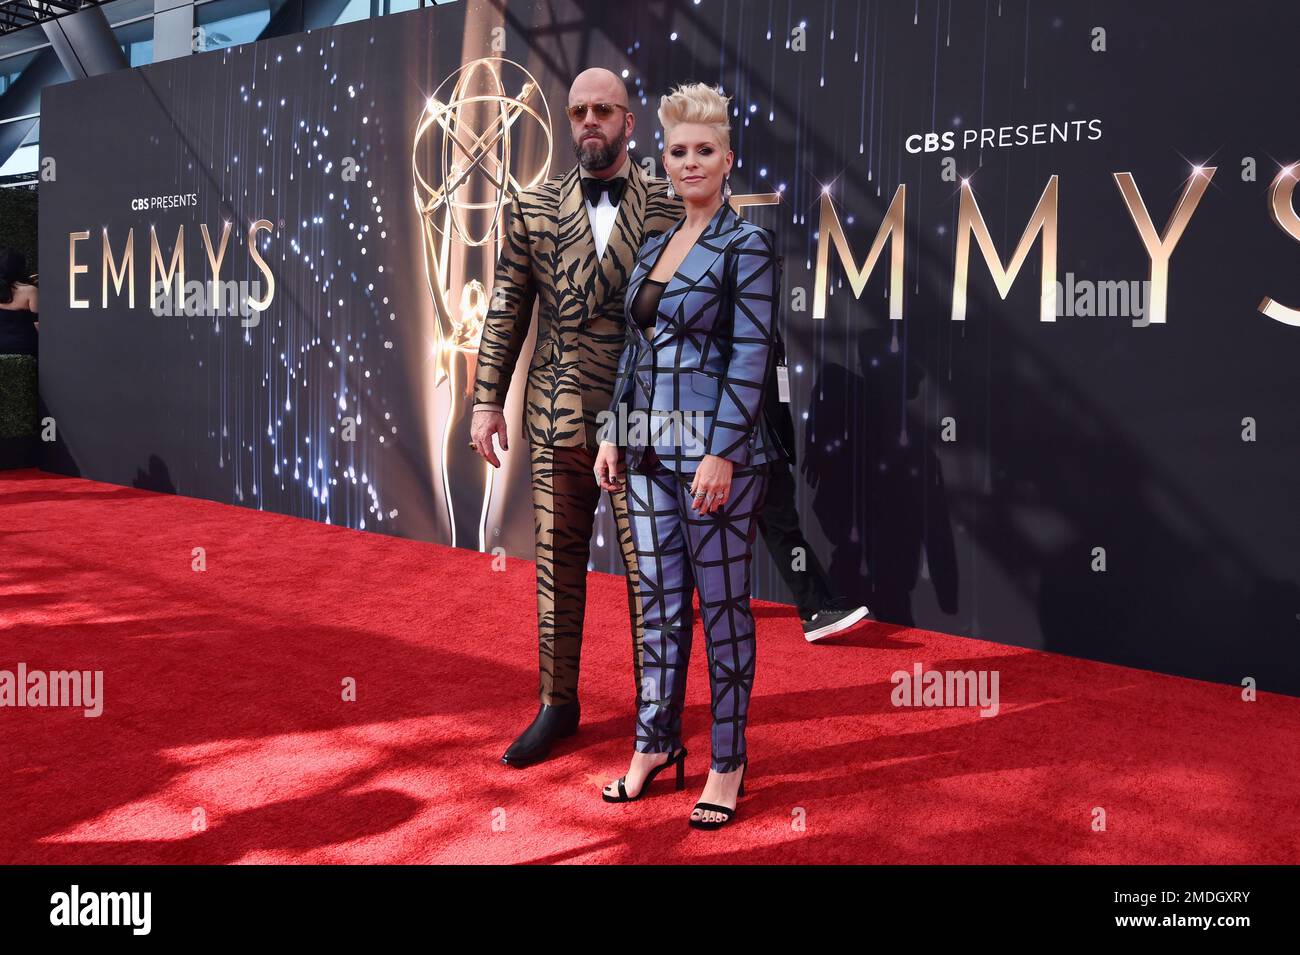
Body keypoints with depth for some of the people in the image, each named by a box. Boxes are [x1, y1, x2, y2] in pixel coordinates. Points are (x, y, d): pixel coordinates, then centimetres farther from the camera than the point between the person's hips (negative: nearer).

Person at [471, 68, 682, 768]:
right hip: (558, 418, 3)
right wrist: (487, 402, 2)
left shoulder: (672, 208, 0)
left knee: (648, 572, 4)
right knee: (556, 566, 11)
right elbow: (506, 312, 7)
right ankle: (557, 704, 26)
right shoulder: (533, 208, 6)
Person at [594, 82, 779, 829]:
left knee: (723, 605, 4)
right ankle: (657, 742, 27)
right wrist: (614, 436, 14)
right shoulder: (655, 248, 14)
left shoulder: (746, 245, -7)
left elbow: (751, 354, -13)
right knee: (659, 602, 13)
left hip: (717, 451, -6)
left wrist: (722, 454, -19)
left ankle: (728, 761, 17)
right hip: (652, 451, 7)